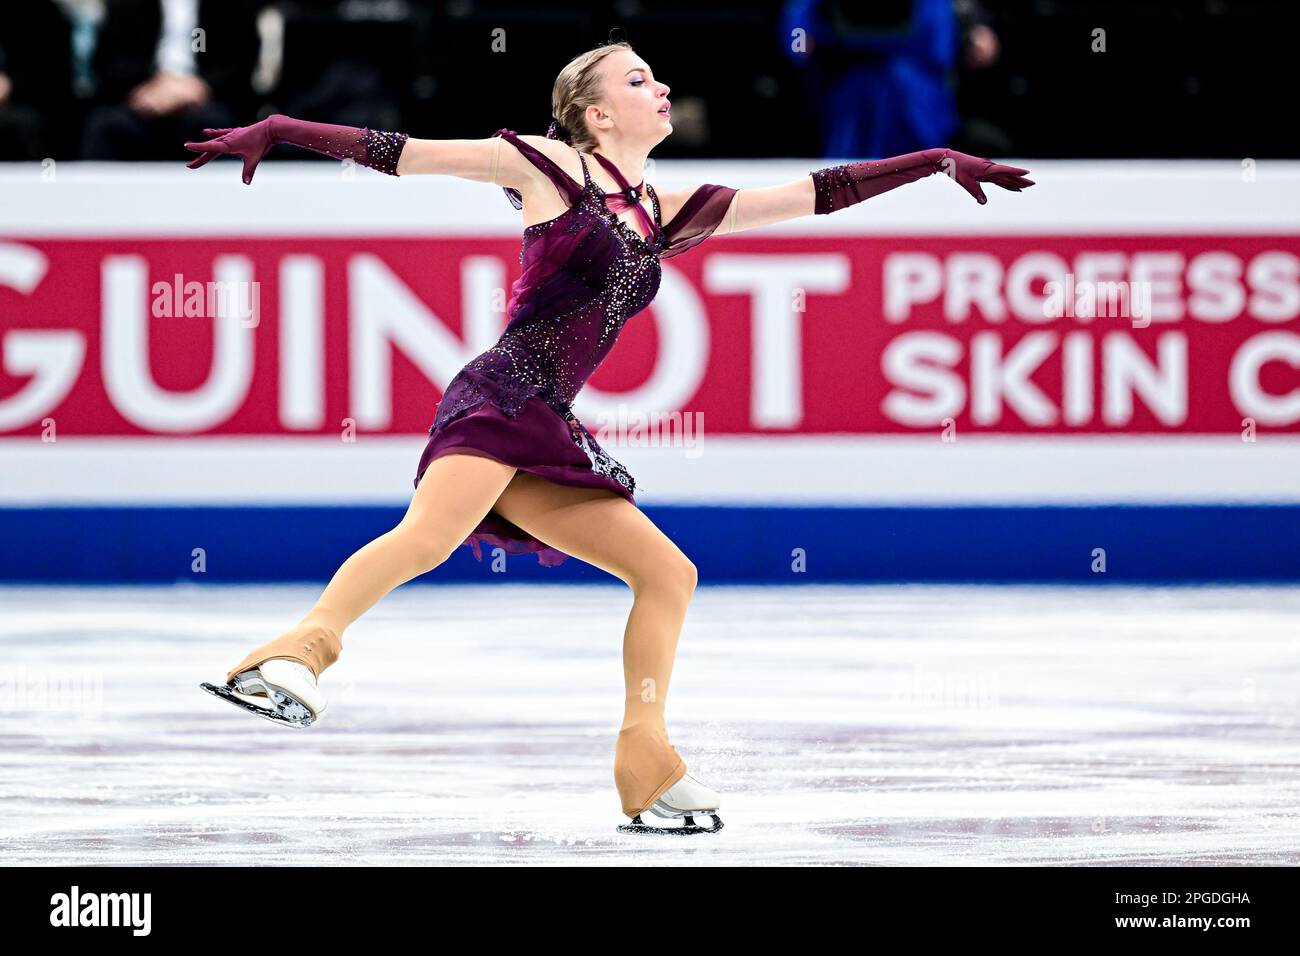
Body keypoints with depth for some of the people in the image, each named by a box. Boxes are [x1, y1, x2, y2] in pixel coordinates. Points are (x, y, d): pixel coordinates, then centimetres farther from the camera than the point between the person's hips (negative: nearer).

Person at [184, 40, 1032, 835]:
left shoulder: (665, 214, 21)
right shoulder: (551, 169, 3)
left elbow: (815, 193, 24)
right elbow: (399, 152, 3)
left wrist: (935, 163, 25)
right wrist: (277, 129, 1)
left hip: (549, 431, 8)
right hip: (497, 399, -8)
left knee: (668, 573, 8)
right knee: (432, 535, -34)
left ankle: (646, 766, 10)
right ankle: (299, 654, -49)